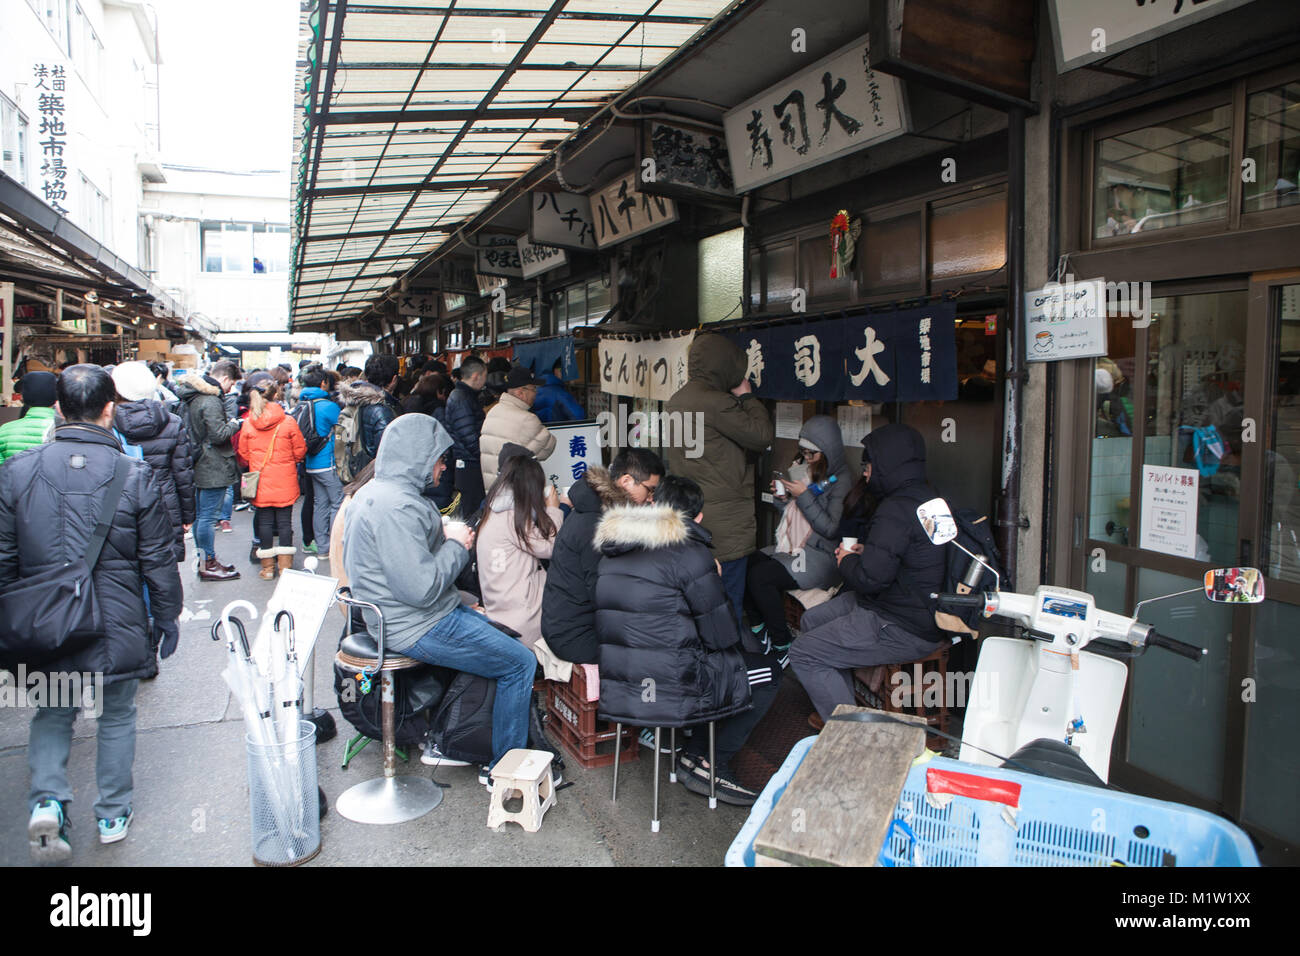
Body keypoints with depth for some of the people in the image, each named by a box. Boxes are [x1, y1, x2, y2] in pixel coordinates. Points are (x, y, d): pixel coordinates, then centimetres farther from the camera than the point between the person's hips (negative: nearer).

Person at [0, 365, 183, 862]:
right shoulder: (135, 475, -13)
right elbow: (159, 561, -7)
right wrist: (166, 619, 6)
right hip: (117, 629, -1)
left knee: (51, 714, 22)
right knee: (116, 717, 16)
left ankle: (47, 799, 2)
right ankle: (114, 815, 29)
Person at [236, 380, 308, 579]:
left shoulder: (248, 423, -2)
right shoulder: (288, 422, -9)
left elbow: (243, 453, 7)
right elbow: (300, 452, -2)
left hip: (260, 481, 2)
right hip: (285, 482, -2)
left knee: (264, 521, 9)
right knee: (284, 521, 5)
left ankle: (267, 567, 14)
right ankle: (285, 567, 8)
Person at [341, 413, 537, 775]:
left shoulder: (373, 492, 9)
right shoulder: (396, 506, -26)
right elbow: (423, 589, -28)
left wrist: (442, 536, 5)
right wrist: (456, 545, -13)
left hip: (396, 618, 11)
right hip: (418, 627, -11)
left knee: (505, 638, 20)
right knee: (520, 662, -4)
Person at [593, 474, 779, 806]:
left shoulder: (612, 553, 9)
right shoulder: (690, 554, -14)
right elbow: (722, 635, -9)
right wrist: (713, 584, 10)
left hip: (617, 688, 8)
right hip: (670, 687, -8)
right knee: (768, 674, 12)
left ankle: (692, 753, 21)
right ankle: (711, 767, 13)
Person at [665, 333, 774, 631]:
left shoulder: (677, 400, 13)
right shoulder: (716, 402, -18)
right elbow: (762, 436, -13)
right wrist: (747, 397, 0)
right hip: (724, 522, -9)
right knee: (728, 598, 0)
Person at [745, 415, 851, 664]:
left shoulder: (841, 479, -11)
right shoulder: (803, 468, 10)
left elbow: (830, 528, -17)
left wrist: (804, 496, -18)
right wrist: (783, 498, -2)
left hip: (822, 557, -8)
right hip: (793, 546, 8)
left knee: (759, 577, -24)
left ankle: (782, 646, -10)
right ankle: (761, 631, 4)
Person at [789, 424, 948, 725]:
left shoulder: (896, 511, -24)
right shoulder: (925, 496, 9)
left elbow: (870, 578, -27)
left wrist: (848, 562, -6)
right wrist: (866, 550, 9)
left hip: (904, 632, -11)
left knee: (803, 654, -8)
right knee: (813, 619, 21)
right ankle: (845, 704, 28)